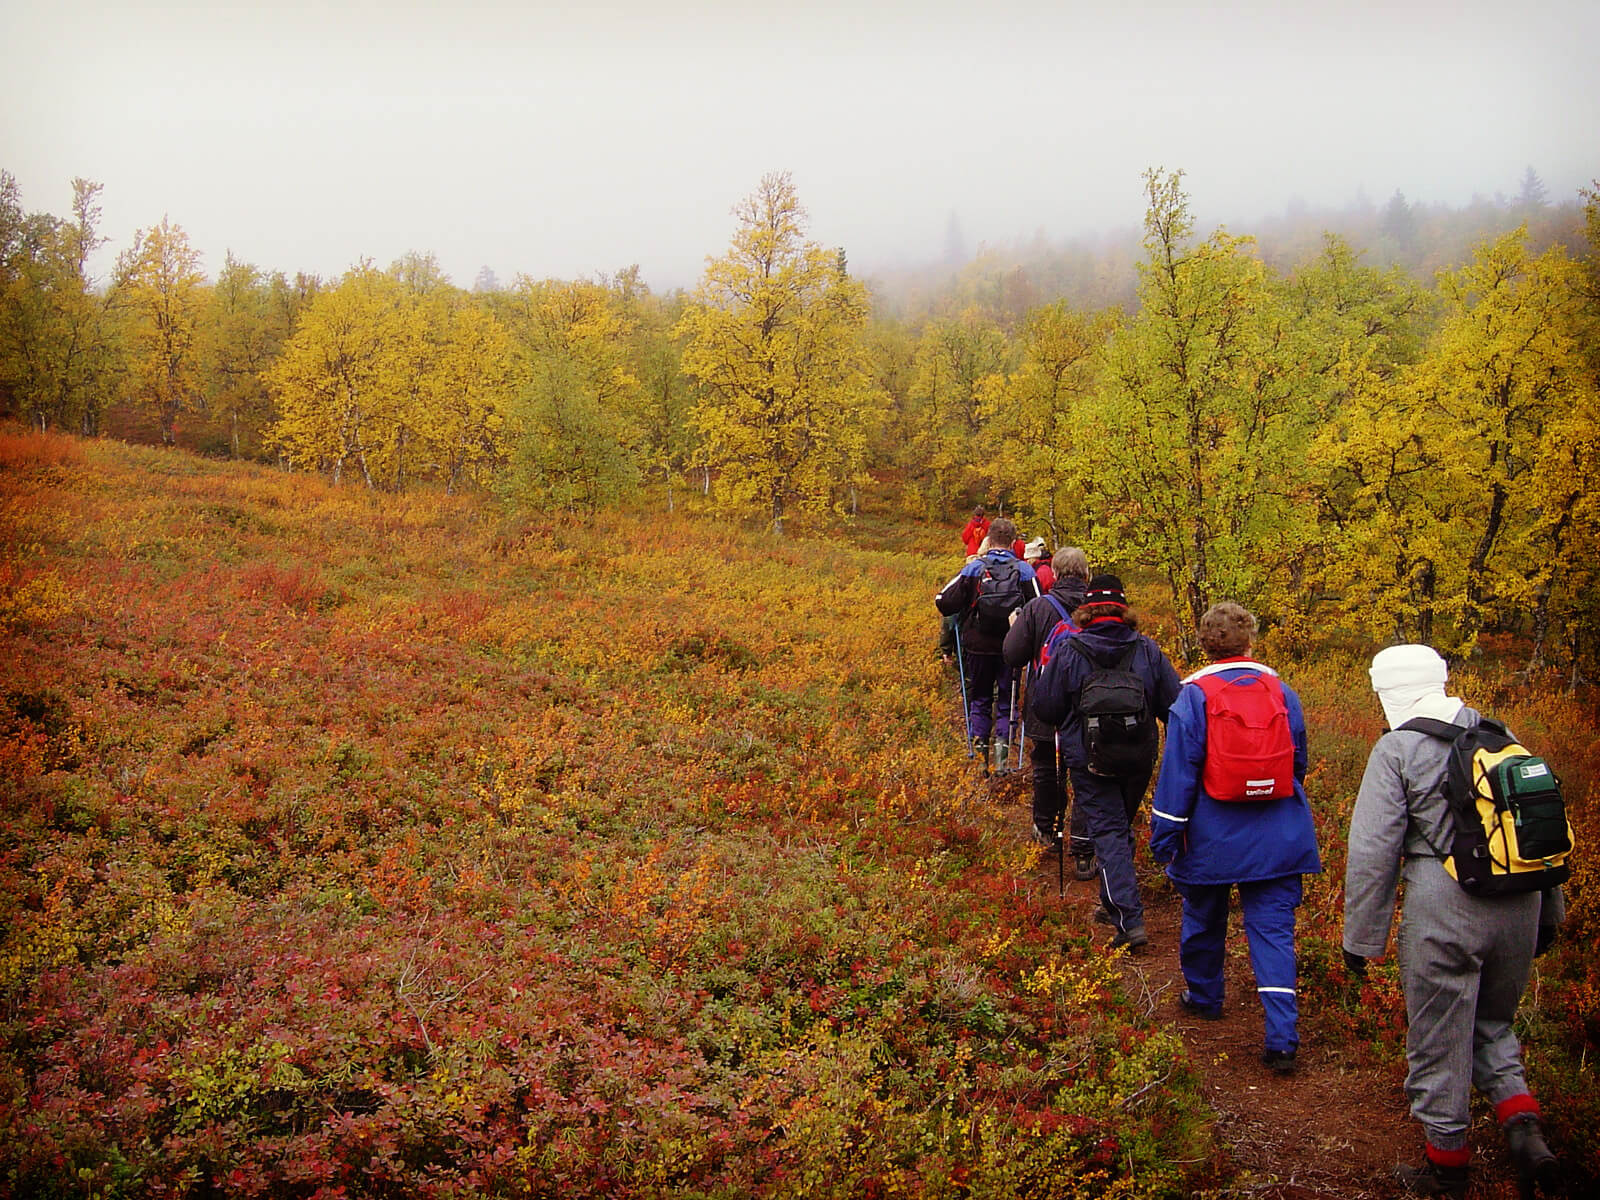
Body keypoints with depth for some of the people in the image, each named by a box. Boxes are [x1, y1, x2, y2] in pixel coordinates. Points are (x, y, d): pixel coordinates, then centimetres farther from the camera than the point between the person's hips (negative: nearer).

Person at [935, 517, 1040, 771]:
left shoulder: (974, 568, -6)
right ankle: (1002, 742, -4)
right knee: (1007, 700, 11)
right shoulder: (1025, 571, -4)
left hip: (978, 646, 0)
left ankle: (979, 749, 6)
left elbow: (944, 602, -7)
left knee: (979, 700, 13)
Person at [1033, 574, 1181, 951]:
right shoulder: (1148, 651, -3)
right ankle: (1113, 905, 36)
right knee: (1122, 827, 22)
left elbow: (1046, 709, -3)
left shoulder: (1067, 654, -9)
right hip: (1139, 759, 3)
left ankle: (1130, 919, -13)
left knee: (1108, 832, -2)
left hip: (1088, 761, -3)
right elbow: (1174, 705, 1)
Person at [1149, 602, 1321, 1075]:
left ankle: (1203, 997, 40)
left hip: (1213, 839, -2)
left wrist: (1164, 836, -4)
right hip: (1278, 838, 2)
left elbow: (1177, 772, -11)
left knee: (1204, 920, 20)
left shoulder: (1193, 696, -10)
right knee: (1273, 929, 2)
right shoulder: (1282, 692, 1)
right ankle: (1283, 1039, -6)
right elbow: (1298, 764, 13)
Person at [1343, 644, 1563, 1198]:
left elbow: (1372, 851, -8)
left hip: (1445, 909, -5)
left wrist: (1360, 937, 1)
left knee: (1439, 1039, 10)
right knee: (1491, 1024, 24)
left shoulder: (1397, 748, -6)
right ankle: (1522, 1121, 4)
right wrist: (1548, 914, 25)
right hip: (1519, 905, 5)